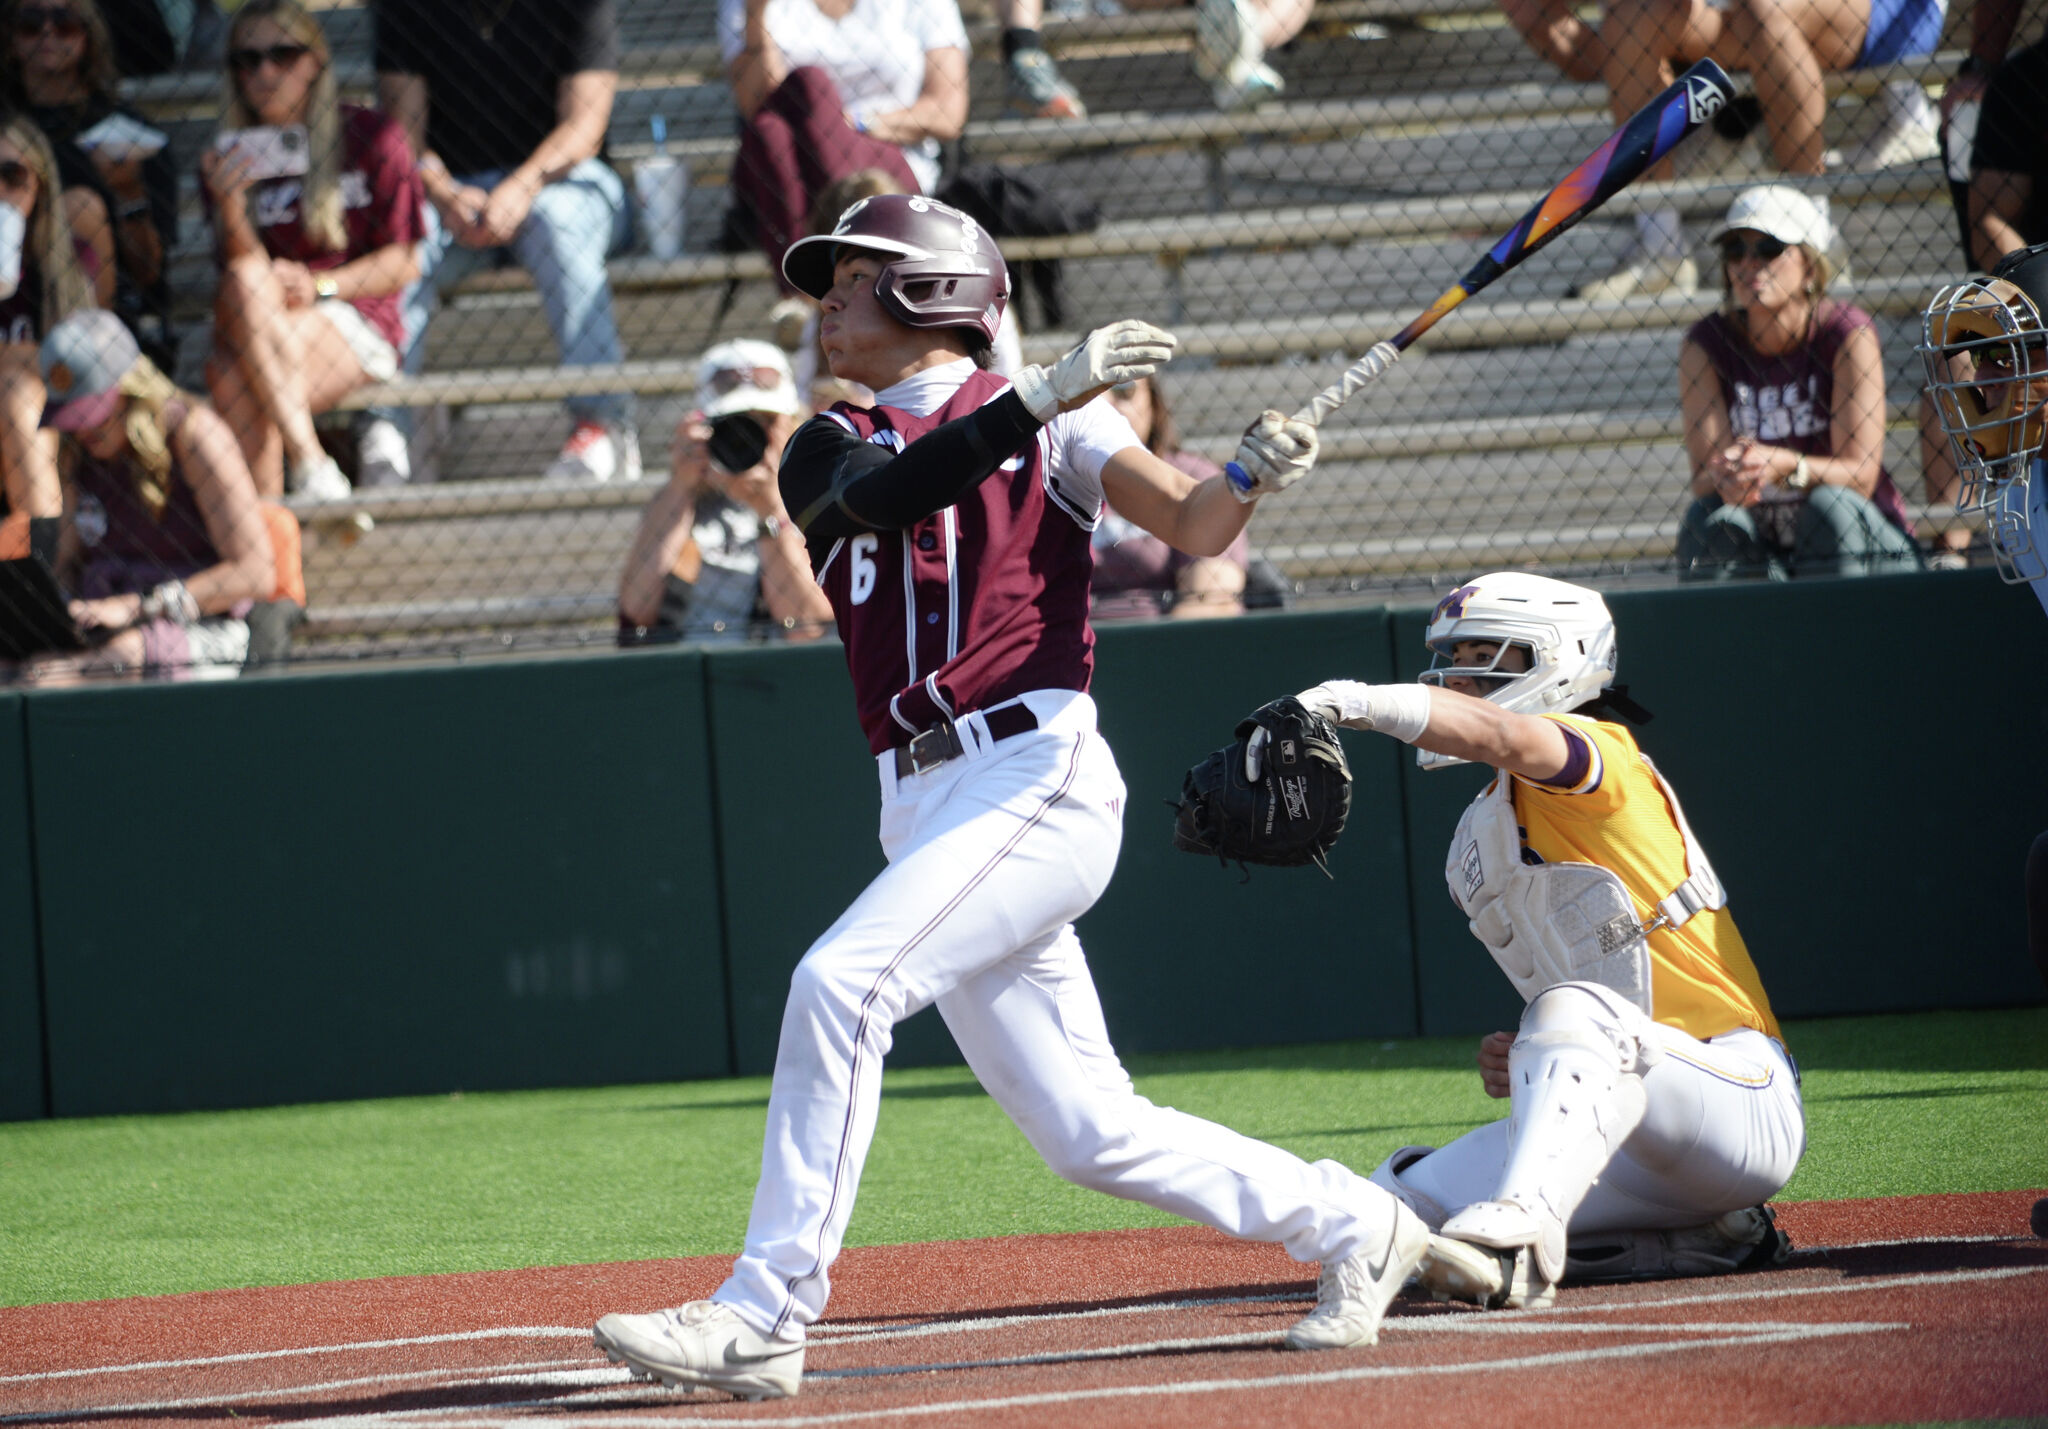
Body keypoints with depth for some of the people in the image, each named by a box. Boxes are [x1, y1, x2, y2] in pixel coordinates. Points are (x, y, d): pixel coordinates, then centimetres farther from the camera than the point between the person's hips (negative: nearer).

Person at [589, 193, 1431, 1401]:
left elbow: (1194, 526, -5)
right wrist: (1046, 395, -19)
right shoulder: (829, 452, 16)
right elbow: (886, 492, -7)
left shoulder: (1047, 416, 5)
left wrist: (1251, 477, -27)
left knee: (843, 980, -24)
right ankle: (1349, 1225, 22)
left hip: (1039, 774, -6)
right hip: (925, 806, 6)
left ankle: (766, 1315, -23)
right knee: (1089, 1133, 6)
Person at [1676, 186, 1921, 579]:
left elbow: (1860, 475, -18)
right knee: (1708, 519, -28)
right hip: (1757, 544, 1)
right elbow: (1704, 479, -14)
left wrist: (1782, 467, -37)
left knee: (1830, 505, -31)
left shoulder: (1845, 332, -12)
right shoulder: (1707, 343, -6)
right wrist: (1727, 481, -40)